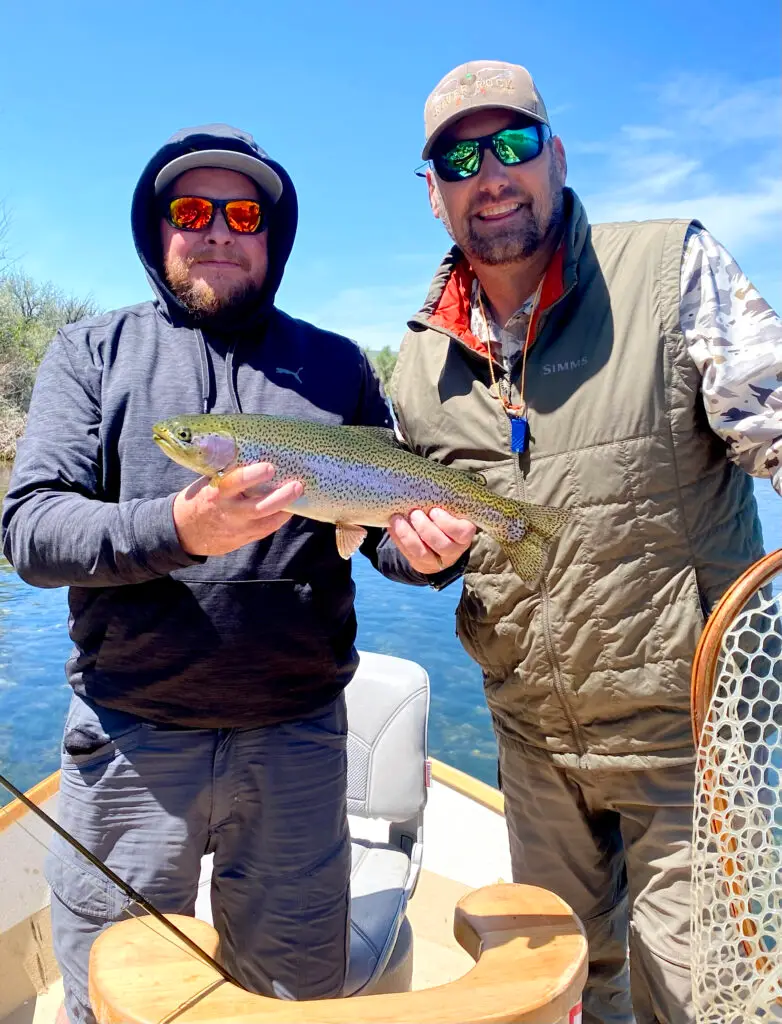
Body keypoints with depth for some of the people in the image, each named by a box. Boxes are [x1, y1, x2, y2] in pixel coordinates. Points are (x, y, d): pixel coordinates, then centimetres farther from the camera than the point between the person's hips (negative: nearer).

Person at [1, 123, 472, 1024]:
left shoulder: (335, 365, 9)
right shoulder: (93, 351, 5)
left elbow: (387, 523, 9)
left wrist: (426, 549, -14)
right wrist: (176, 530, -25)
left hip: (296, 739, 2)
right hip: (129, 739, 0)